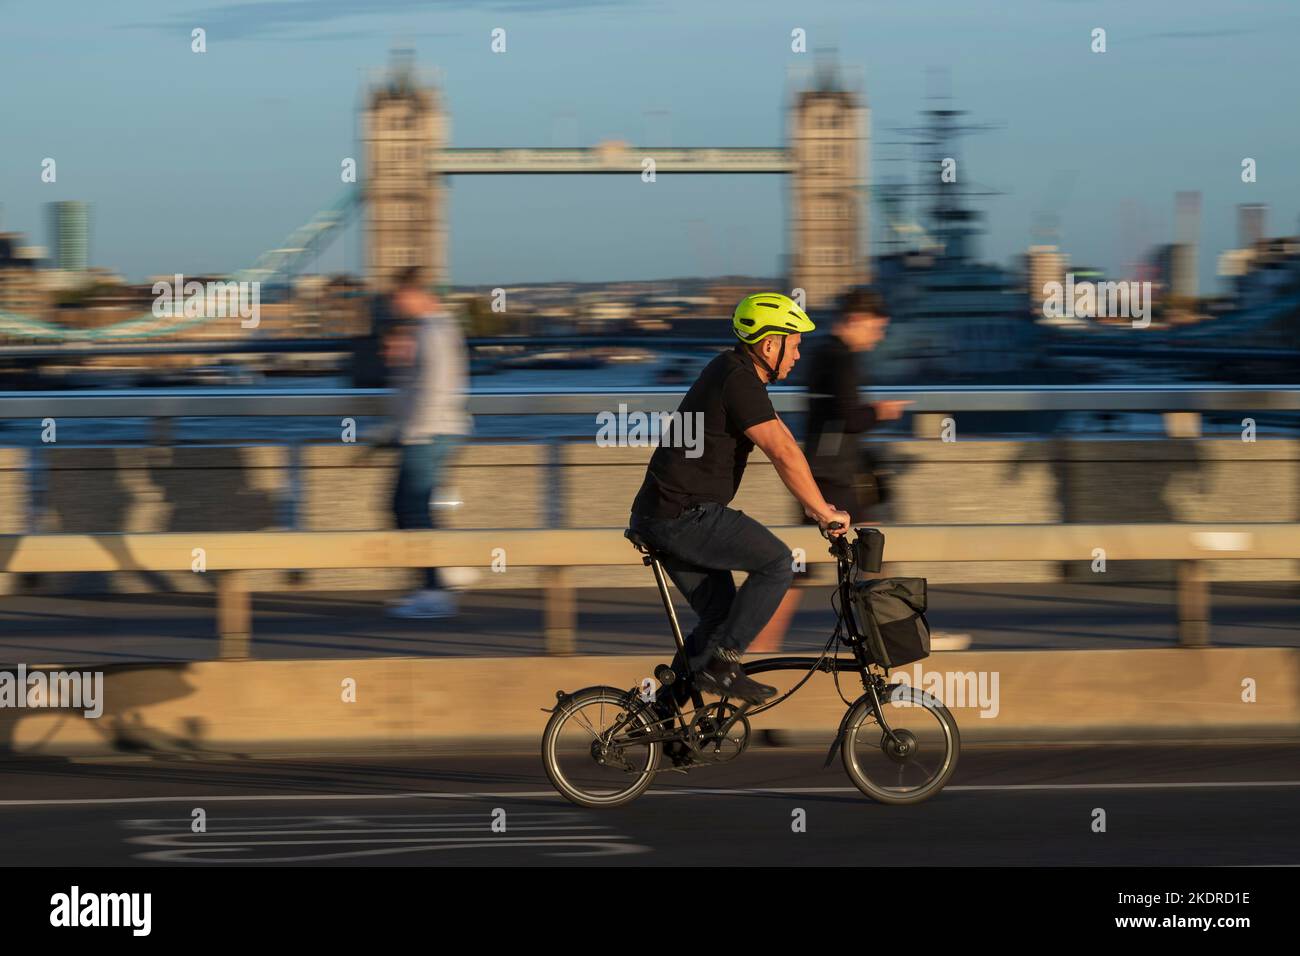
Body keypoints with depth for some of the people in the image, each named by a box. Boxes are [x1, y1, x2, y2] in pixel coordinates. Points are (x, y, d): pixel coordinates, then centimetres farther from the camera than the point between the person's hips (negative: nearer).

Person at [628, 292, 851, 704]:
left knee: (720, 616, 14)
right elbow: (784, 454, -20)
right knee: (776, 564, -10)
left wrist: (815, 503, 19)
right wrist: (824, 512, -13)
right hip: (685, 517, -10)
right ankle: (720, 664, -9)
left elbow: (782, 441, 21)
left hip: (660, 516, 10)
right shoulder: (740, 383, -17)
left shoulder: (736, 372, 15)